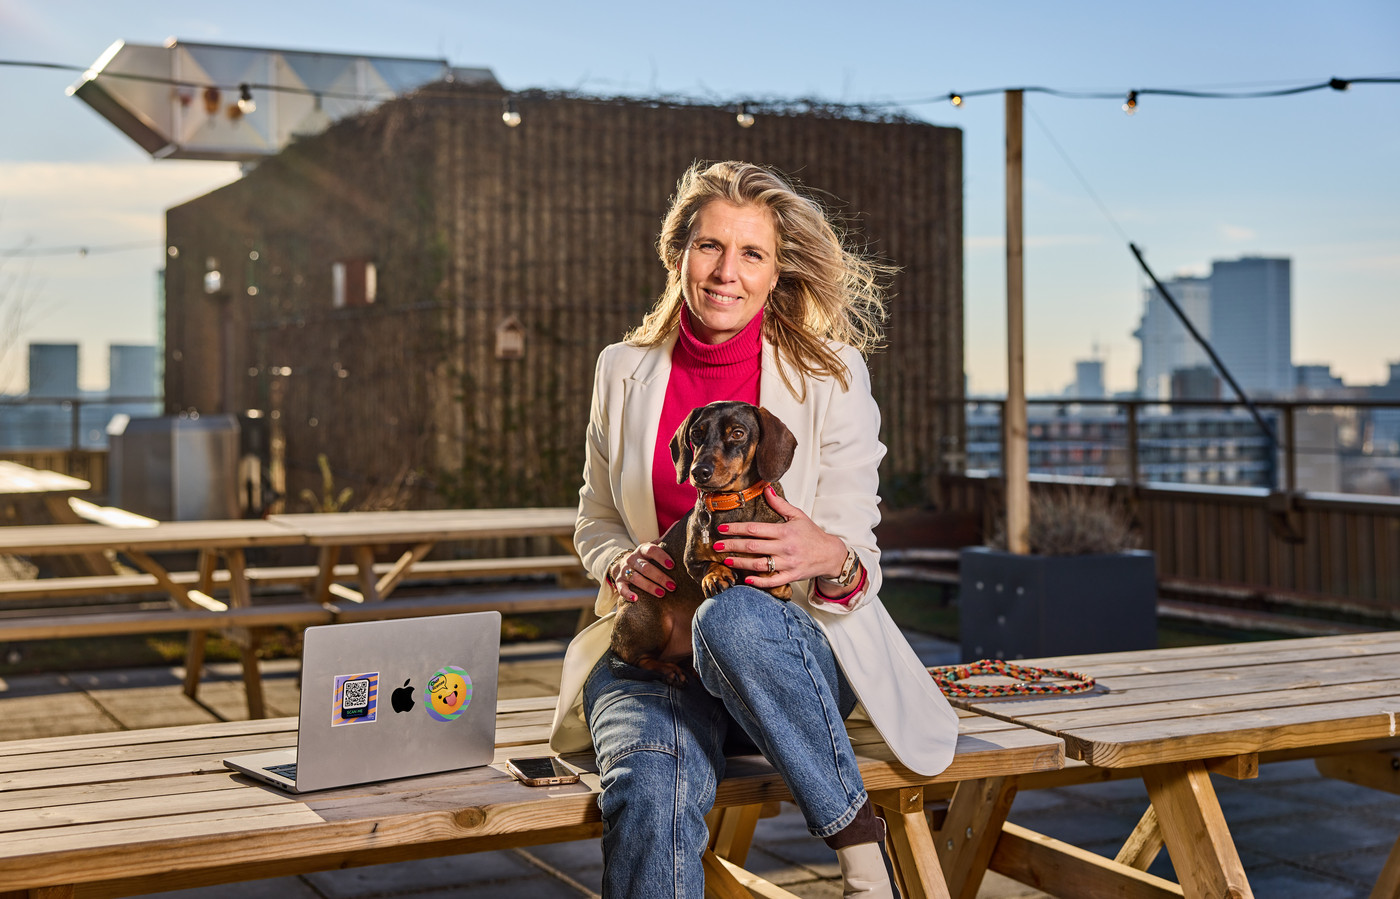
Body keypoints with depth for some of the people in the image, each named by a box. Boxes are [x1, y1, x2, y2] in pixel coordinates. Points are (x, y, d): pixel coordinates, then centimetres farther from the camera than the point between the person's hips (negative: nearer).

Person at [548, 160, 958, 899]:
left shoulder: (831, 376, -1)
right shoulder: (624, 371, 6)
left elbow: (858, 559, -2)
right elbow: (595, 520, 18)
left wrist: (829, 560, -28)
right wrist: (622, 561, -7)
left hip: (795, 649, -1)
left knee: (733, 617, -39)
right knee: (650, 790, -35)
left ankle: (855, 838, -18)